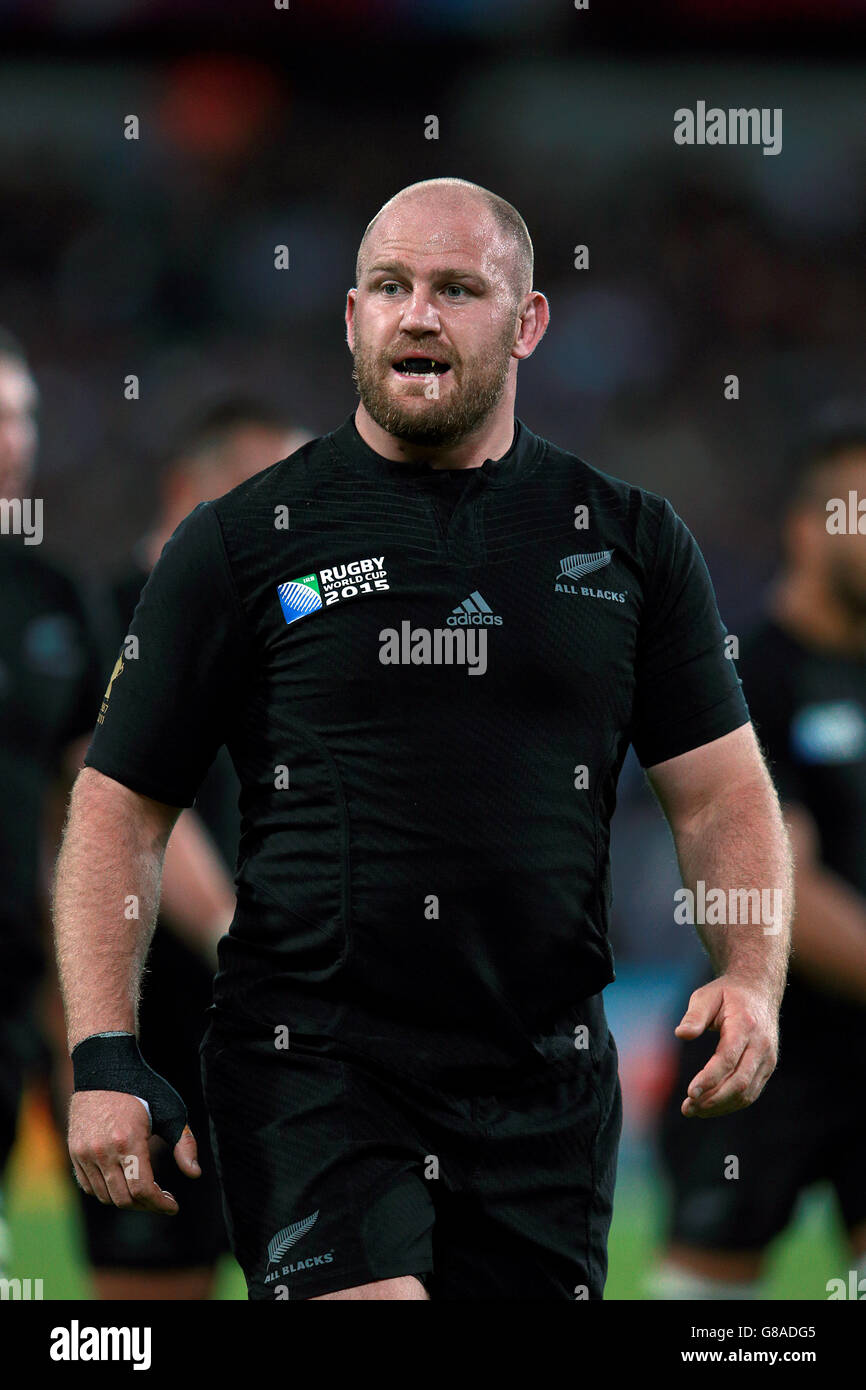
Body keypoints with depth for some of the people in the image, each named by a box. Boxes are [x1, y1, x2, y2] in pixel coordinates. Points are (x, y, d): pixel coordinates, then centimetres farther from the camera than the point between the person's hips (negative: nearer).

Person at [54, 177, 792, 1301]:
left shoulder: (631, 542, 10)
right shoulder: (241, 543, 4)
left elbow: (722, 793, 11)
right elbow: (121, 809, 5)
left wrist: (751, 977, -8)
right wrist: (104, 1055, -5)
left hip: (546, 1080, 3)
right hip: (309, 1066, -3)